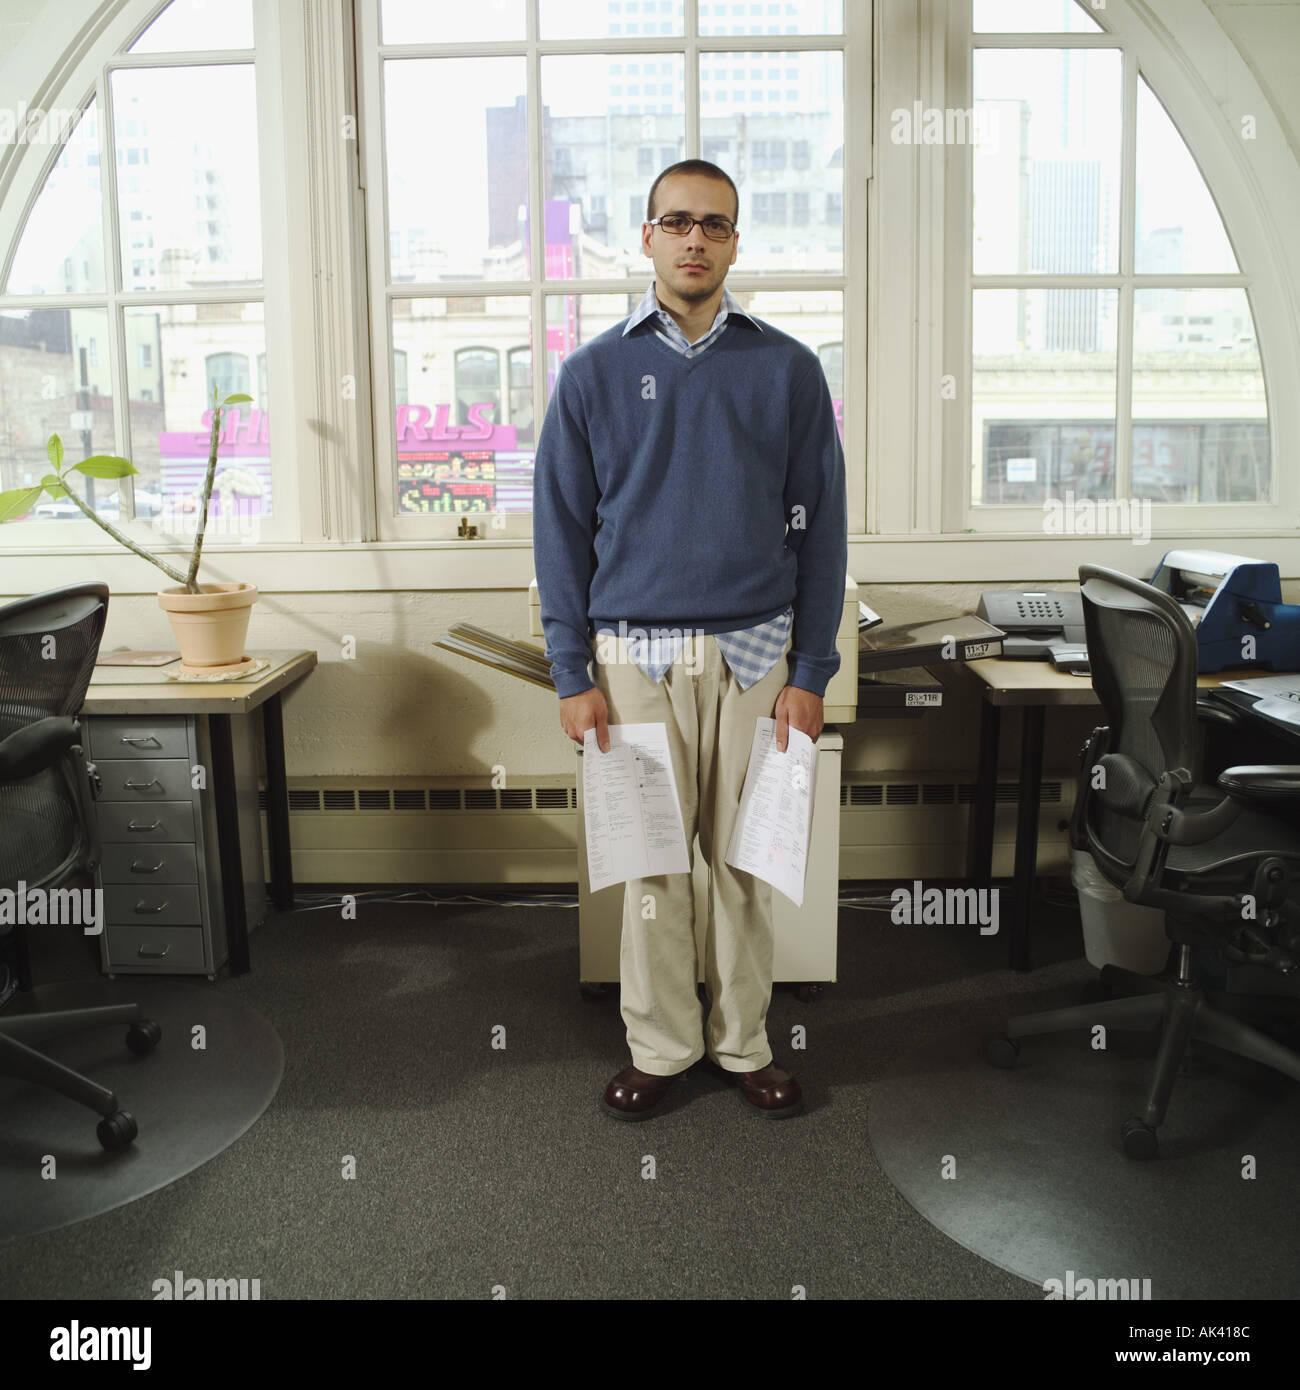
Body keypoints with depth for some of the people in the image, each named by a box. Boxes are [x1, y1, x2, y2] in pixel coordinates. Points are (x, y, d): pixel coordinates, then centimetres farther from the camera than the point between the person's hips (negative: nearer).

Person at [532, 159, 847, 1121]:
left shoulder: (788, 370, 4)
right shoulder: (594, 373, 4)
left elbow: (819, 527, 3)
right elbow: (562, 528, 4)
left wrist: (811, 673, -2)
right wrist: (573, 674, -2)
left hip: (755, 652, 1)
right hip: (636, 654, 0)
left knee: (747, 860, 8)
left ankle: (743, 1042, 25)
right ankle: (660, 1047, 23)